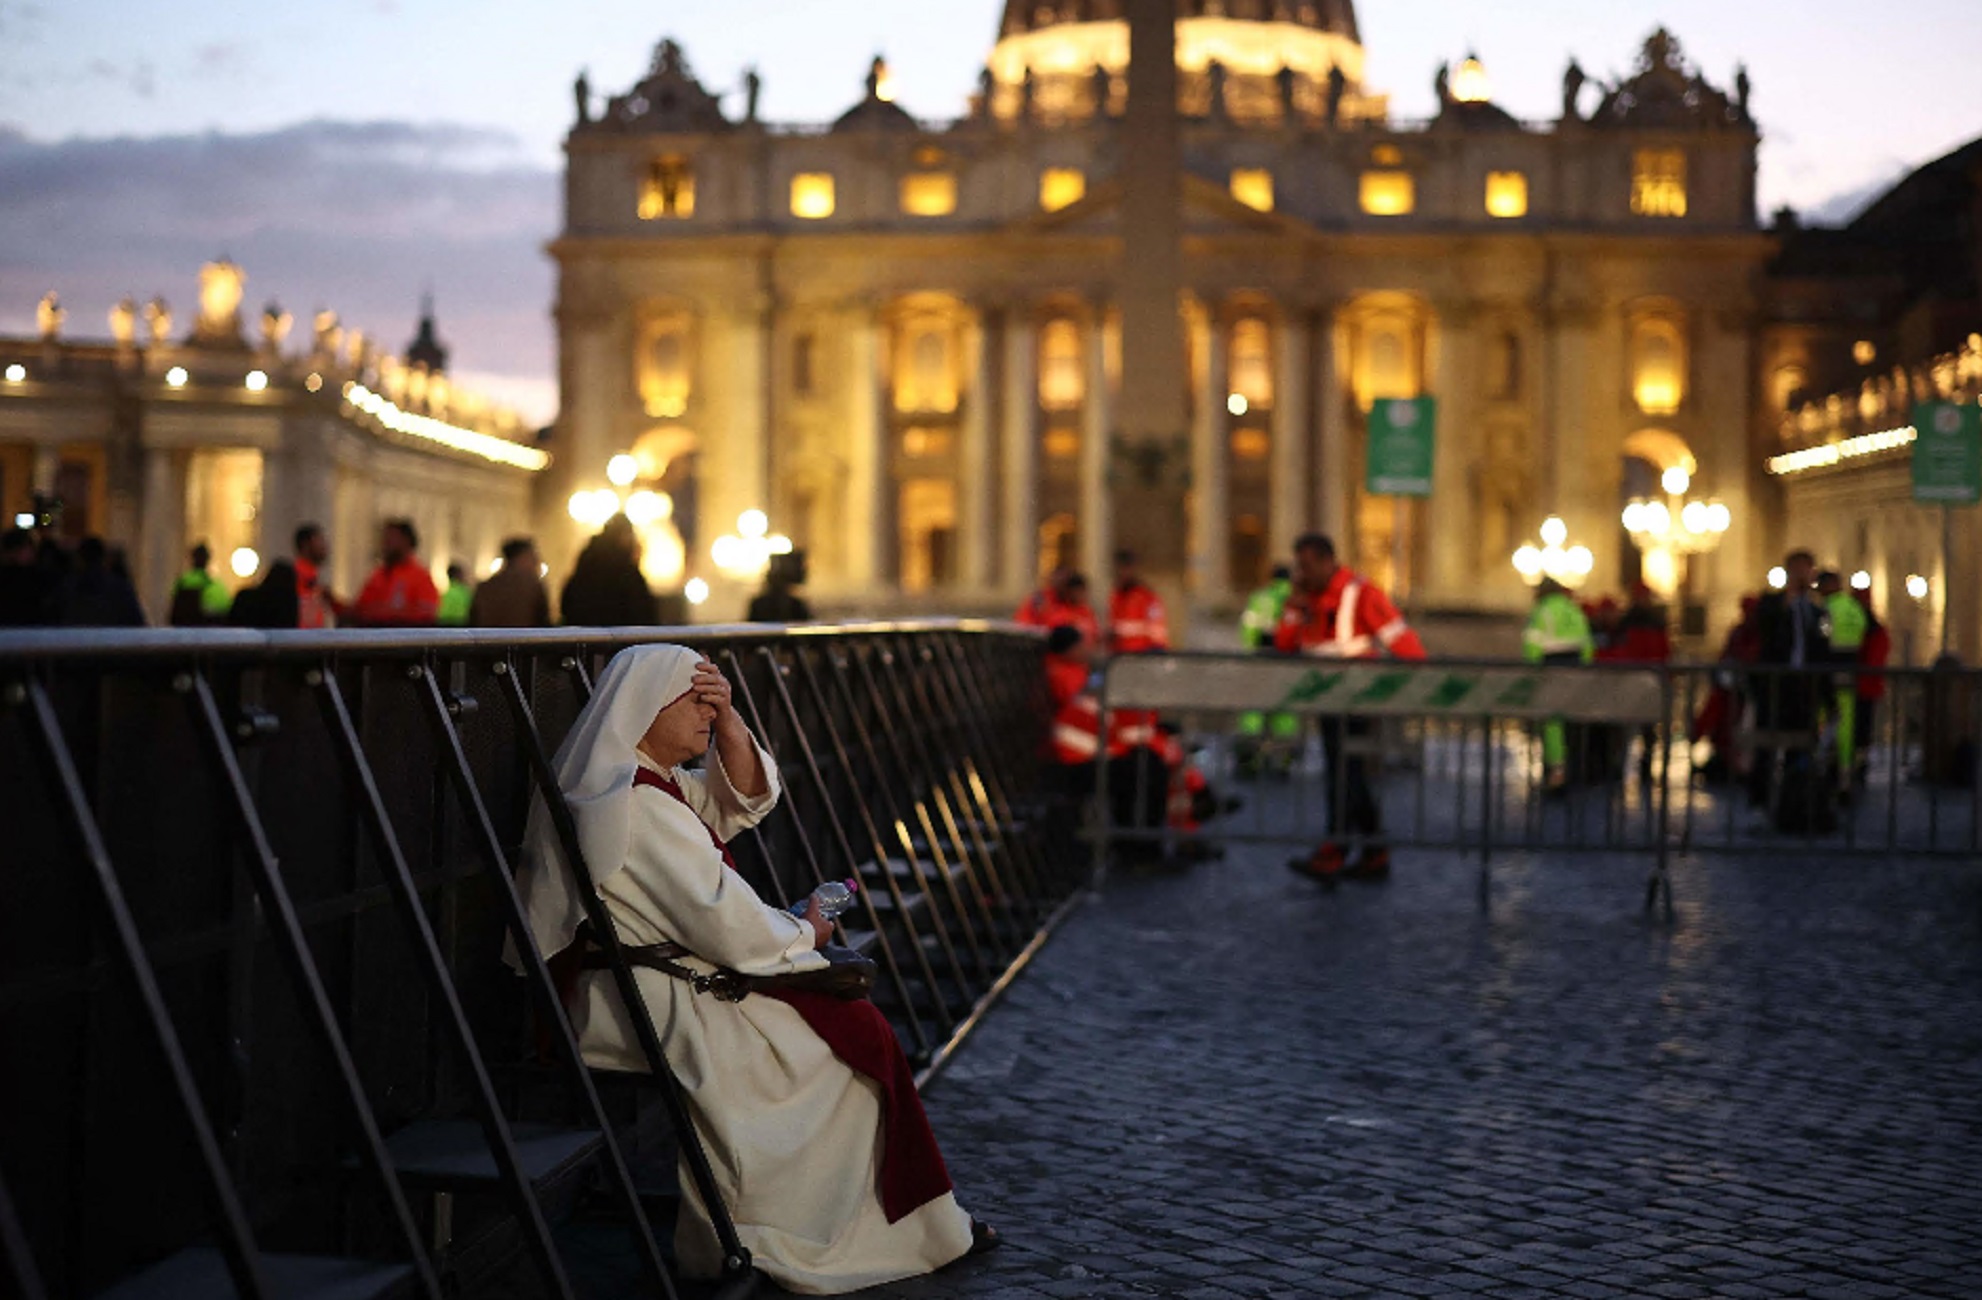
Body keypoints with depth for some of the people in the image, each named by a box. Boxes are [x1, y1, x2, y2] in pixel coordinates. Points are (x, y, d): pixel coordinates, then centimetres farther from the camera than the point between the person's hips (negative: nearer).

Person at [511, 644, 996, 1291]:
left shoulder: (652, 781, 11)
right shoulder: (640, 806, -21)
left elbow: (744, 801, 17)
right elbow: (729, 928, -21)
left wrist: (728, 718, 1)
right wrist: (804, 933, -1)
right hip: (652, 1010, -10)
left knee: (847, 1006, 8)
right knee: (853, 1034, -3)